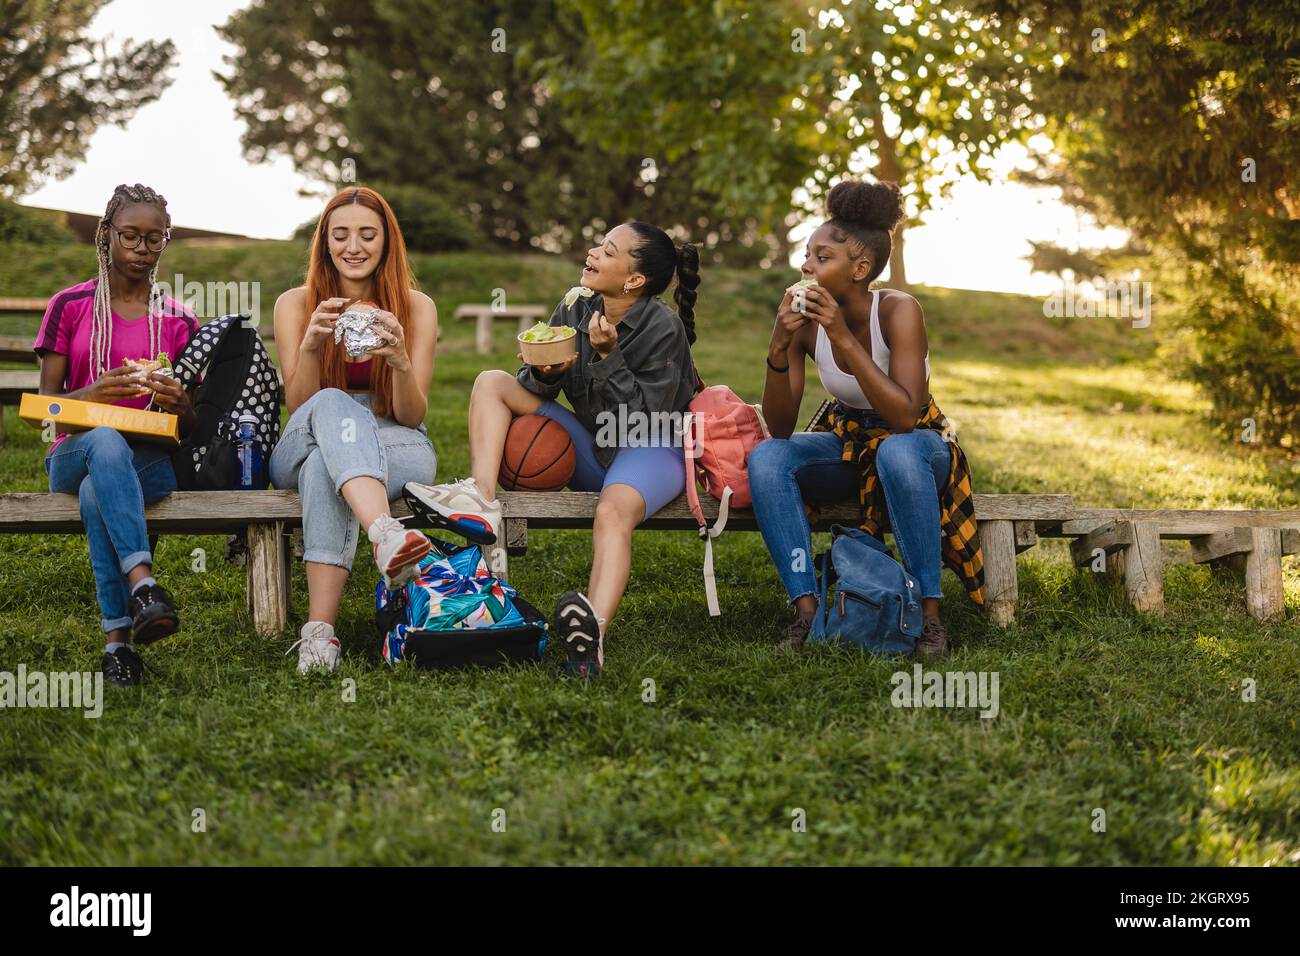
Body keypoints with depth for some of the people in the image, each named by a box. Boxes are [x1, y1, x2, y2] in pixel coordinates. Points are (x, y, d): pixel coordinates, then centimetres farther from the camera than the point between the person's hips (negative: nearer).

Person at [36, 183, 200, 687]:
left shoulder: (178, 320, 14)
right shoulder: (69, 306, 10)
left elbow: (191, 427, 13)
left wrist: (178, 404, -12)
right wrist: (93, 394, -17)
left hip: (152, 461, 1)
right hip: (73, 455, -1)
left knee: (97, 493, -36)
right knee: (105, 441, -39)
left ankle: (118, 638, -41)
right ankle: (143, 584, -52)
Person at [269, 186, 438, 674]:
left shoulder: (417, 308, 3)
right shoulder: (294, 304, 5)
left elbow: (412, 416, -3)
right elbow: (300, 408, -3)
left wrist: (399, 361, -24)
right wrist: (311, 346, -22)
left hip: (396, 451, 0)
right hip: (304, 448, 0)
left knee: (324, 467, -38)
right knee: (333, 405, -38)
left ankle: (320, 629, -52)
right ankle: (385, 536, -65)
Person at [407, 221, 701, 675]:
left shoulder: (663, 327, -14)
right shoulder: (574, 309, 3)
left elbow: (647, 418, -18)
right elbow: (536, 389, 8)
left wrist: (608, 356, -26)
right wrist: (545, 373, -17)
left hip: (651, 451, -7)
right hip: (589, 448, 7)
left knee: (614, 509, -42)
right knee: (492, 381, -2)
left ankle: (592, 634, -64)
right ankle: (481, 500, -25)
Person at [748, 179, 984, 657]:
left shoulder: (898, 311, -23)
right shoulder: (805, 322, -12)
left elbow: (904, 416, -33)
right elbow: (780, 428, -12)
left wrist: (843, 337, -36)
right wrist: (778, 346, -27)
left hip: (917, 442, -4)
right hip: (847, 442, 4)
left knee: (898, 451, -40)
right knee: (766, 457, -25)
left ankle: (929, 613, -28)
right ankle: (806, 610, -25)